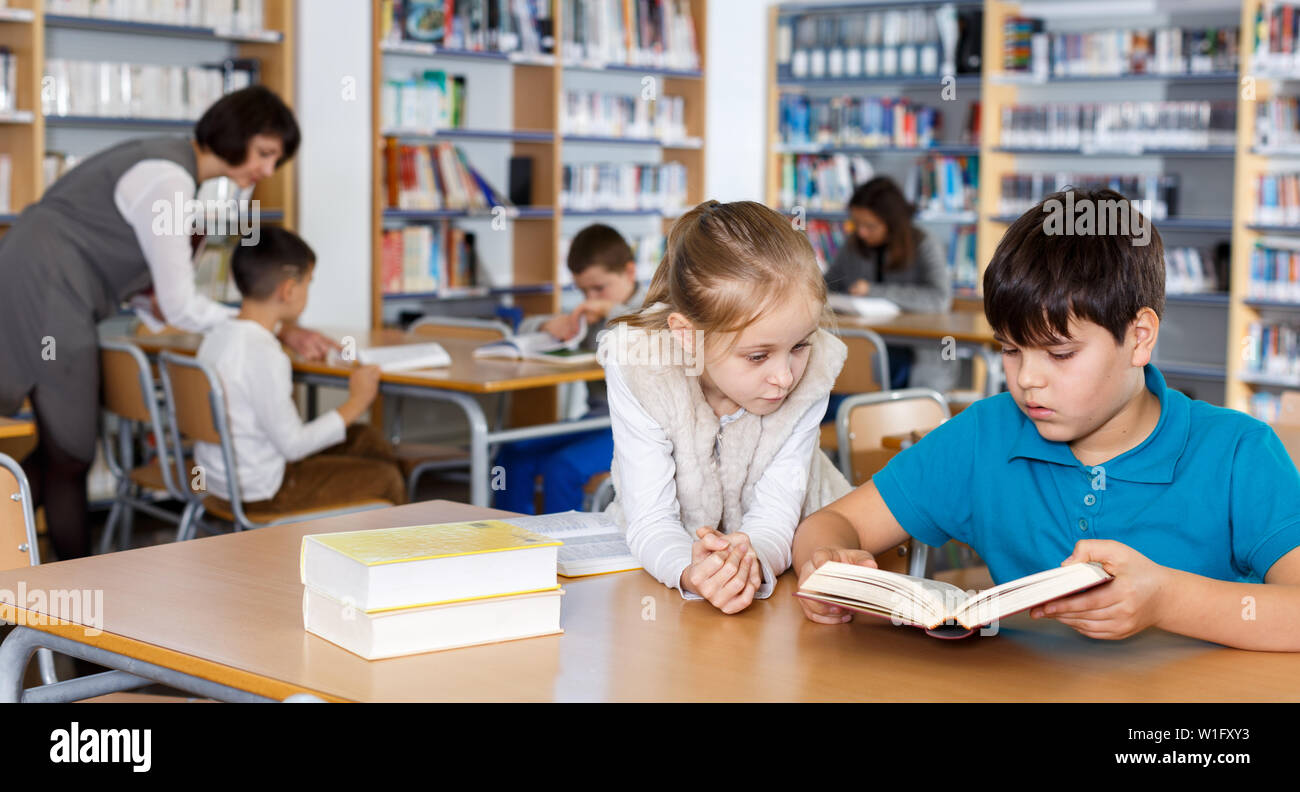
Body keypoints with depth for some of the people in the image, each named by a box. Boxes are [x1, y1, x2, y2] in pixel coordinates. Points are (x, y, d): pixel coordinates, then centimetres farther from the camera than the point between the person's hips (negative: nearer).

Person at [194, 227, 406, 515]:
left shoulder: (217, 336, 0)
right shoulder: (264, 356, -28)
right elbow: (293, 444, -24)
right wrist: (354, 404, -13)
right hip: (260, 491, -10)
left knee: (367, 440, 19)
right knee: (385, 479, 4)